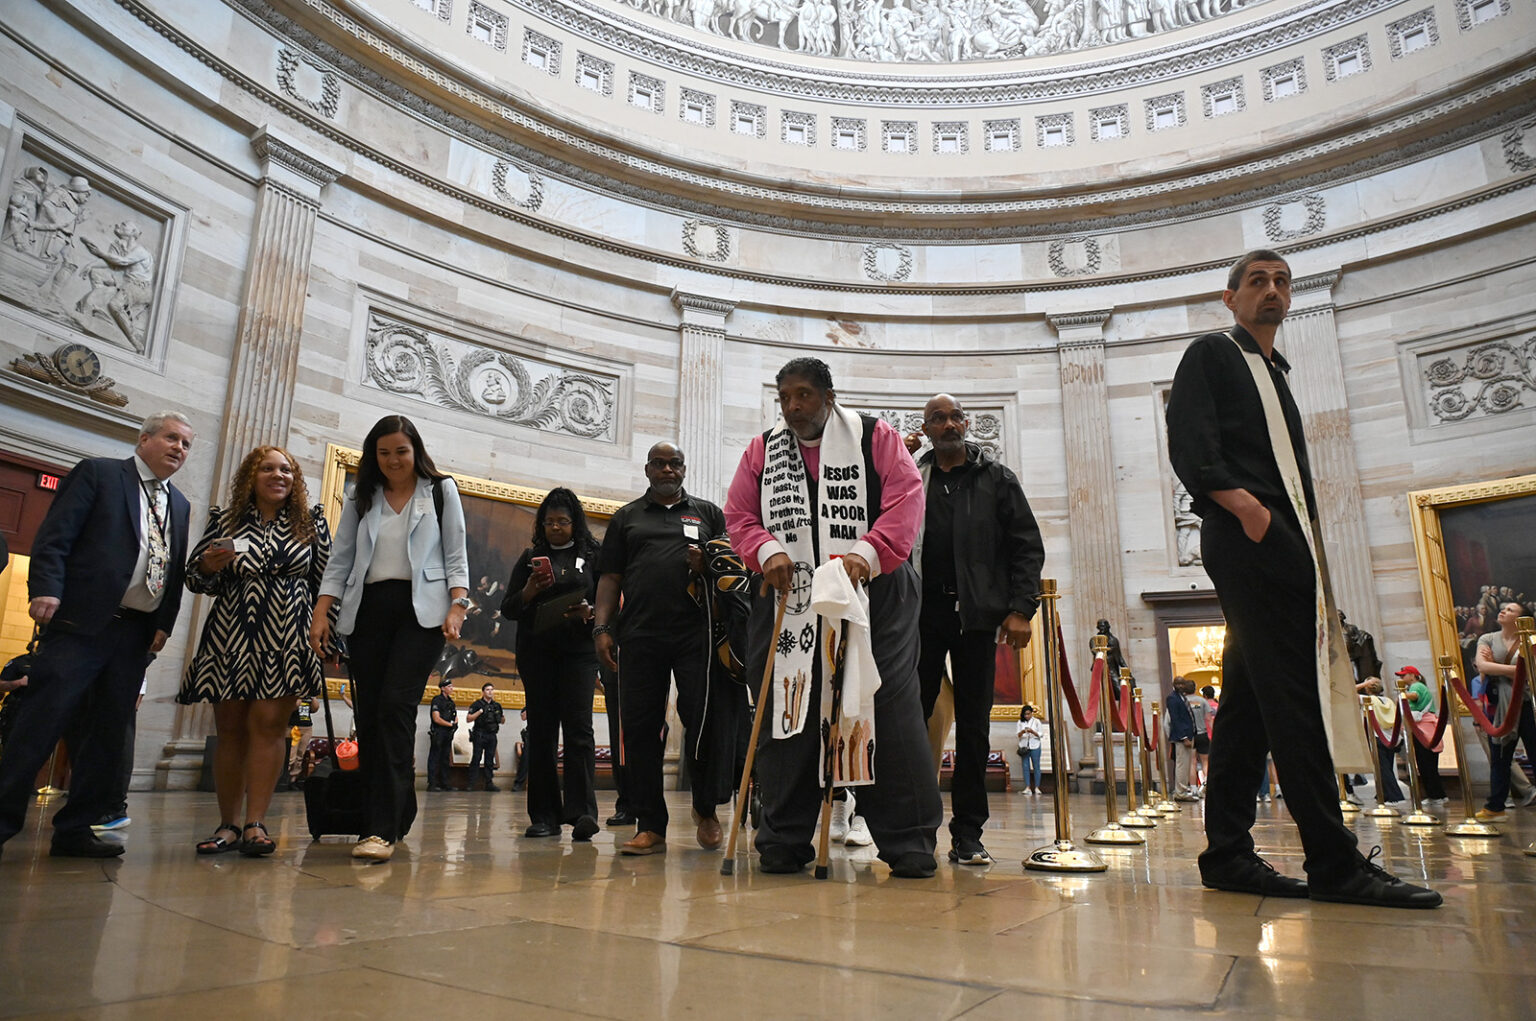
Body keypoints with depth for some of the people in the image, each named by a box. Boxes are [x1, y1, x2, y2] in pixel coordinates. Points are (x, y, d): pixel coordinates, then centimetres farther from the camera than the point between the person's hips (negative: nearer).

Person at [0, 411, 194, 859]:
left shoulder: (179, 505, 20)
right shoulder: (97, 473, 4)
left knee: (108, 733, 6)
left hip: (137, 633, 6)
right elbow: (54, 536, -5)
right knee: (42, 720, -8)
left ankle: (75, 830, 13)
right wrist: (46, 589, -17)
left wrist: (164, 623, 6)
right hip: (82, 621, -6)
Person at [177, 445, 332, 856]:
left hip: (287, 637, -1)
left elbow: (325, 580, 7)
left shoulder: (312, 521, 8)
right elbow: (195, 579, 12)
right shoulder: (223, 519, 9)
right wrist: (209, 566, -12)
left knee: (268, 725, -7)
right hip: (230, 636, 2)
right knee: (230, 729, 5)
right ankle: (229, 825, 12)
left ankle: (255, 824, -4)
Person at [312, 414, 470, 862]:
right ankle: (397, 815, 12)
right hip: (368, 610, 4)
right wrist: (321, 612, 2)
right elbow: (339, 561, 14)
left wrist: (456, 607, -8)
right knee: (368, 715, 2)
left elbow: (456, 557, 6)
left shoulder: (441, 491, 10)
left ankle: (383, 828, -19)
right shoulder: (361, 499, 17)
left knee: (394, 706, -17)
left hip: (420, 610, -4)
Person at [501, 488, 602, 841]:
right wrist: (528, 592, -8)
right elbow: (507, 608, 12)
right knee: (541, 731, 0)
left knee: (578, 726, -13)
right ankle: (544, 816, 4)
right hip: (537, 652, 2)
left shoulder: (593, 554, 10)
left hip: (580, 650, -2)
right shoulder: (531, 557, 15)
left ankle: (581, 811, -16)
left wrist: (590, 612, -16)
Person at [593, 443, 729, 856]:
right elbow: (610, 577, 13)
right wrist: (602, 627, 2)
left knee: (703, 721, -5)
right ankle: (650, 826, 9)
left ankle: (706, 809, 17)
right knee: (640, 728, 0)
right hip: (639, 636, 1)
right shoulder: (627, 517, 19)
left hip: (696, 635, -1)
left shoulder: (708, 512, 18)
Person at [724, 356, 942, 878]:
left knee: (888, 711, -3)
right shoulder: (761, 450, 14)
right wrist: (768, 550, -11)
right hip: (790, 601, 3)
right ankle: (784, 841, 14)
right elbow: (739, 514, 10)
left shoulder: (875, 437, 5)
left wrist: (867, 552, -21)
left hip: (871, 597, -2)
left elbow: (906, 500, -6)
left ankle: (907, 841, 7)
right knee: (786, 710, 3)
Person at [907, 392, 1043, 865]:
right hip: (921, 615, 1)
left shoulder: (996, 479, 11)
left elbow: (1028, 546, 5)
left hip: (977, 615, 0)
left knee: (973, 727, 4)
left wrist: (1020, 609, -5)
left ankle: (968, 834, 12)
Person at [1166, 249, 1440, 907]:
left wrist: (1308, 546, 13)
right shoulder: (1211, 355, 7)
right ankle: (1333, 861, -10)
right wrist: (1245, 503, -20)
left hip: (1280, 543, 9)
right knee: (1291, 693, -13)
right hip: (1245, 538, -9)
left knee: (1249, 698, 4)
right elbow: (1189, 445, -8)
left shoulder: (1276, 374, 31)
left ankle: (1226, 853, 7)